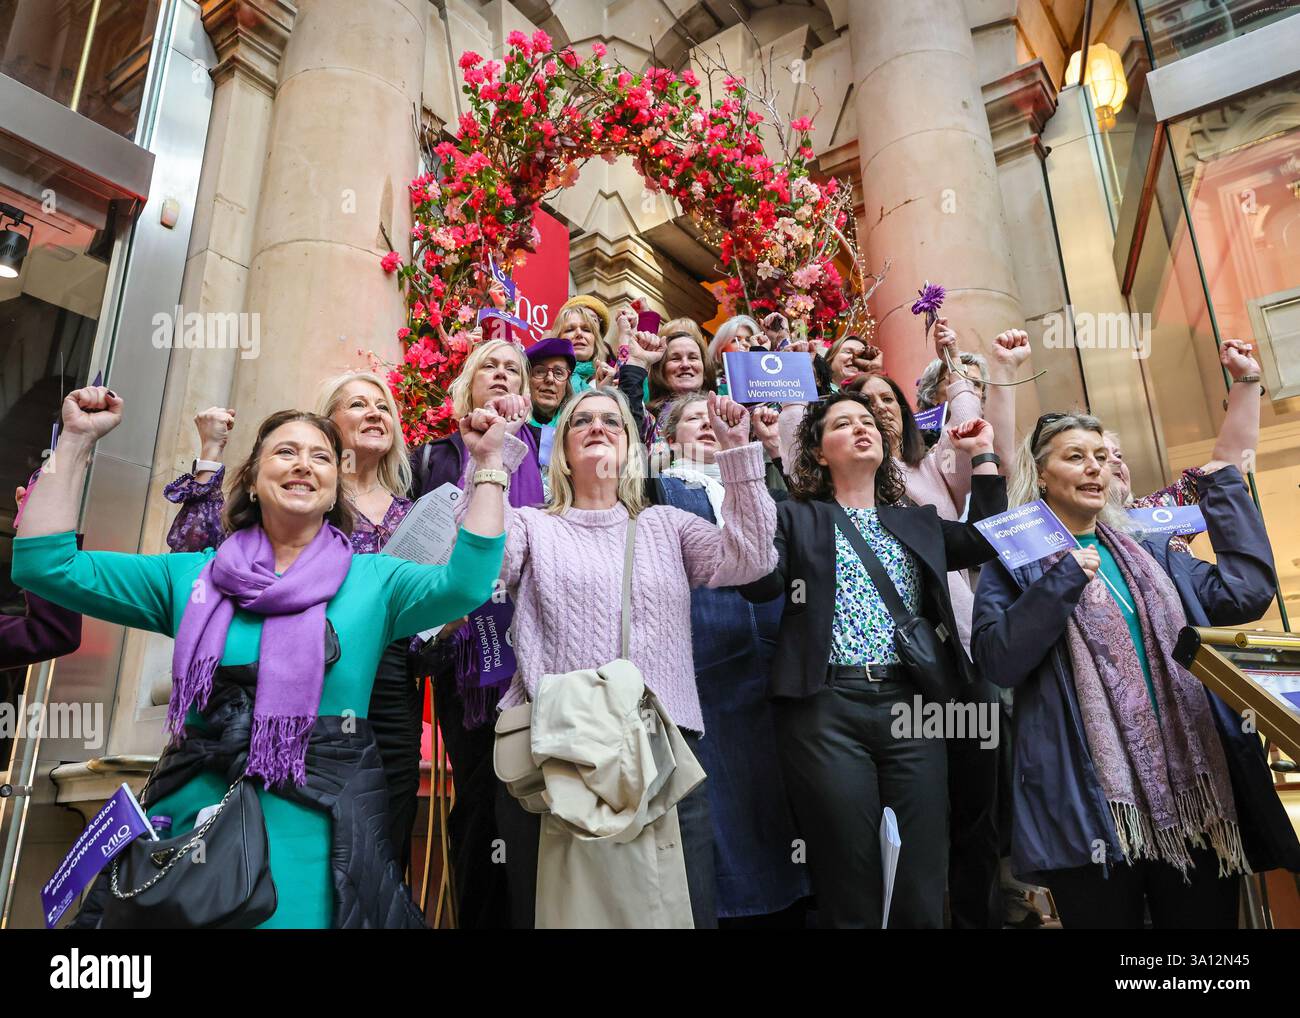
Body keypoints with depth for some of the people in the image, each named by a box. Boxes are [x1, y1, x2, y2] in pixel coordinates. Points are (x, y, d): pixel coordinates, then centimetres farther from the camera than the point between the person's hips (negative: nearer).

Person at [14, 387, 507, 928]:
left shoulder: (371, 580, 0)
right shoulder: (191, 576, 7)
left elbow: (465, 583, -15)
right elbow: (46, 565, 3)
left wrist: (487, 463, -17)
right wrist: (77, 439, 0)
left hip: (318, 835, -2)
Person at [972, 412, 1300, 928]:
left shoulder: (1148, 550, 17)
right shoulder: (1016, 559, 0)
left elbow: (1246, 591, 5)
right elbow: (997, 661, -11)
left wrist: (1221, 483, 10)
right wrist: (1061, 579, -17)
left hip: (1192, 779, 5)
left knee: (1206, 917, 13)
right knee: (1107, 915, 7)